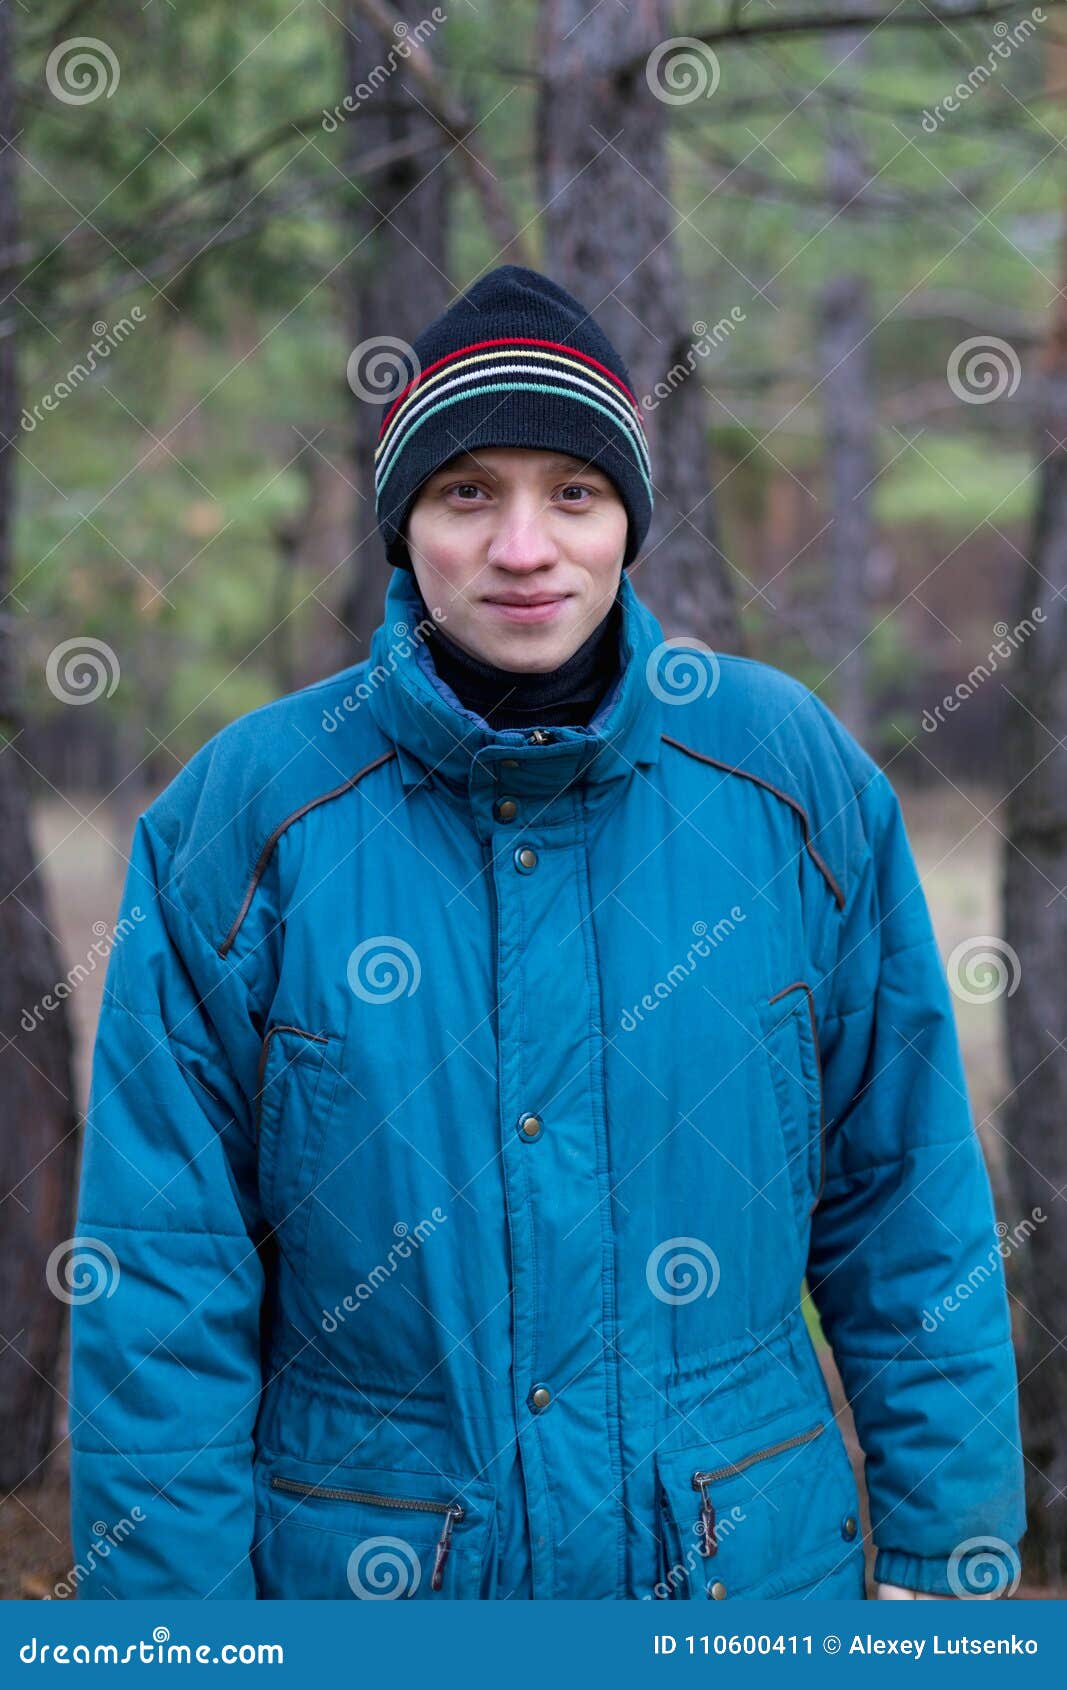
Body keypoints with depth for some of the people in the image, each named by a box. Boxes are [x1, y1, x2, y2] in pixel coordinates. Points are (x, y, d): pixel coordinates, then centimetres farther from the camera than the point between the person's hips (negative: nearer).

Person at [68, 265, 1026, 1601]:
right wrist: (175, 1610, -8)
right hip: (363, 1567, -1)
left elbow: (905, 1202, 0)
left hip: (750, 1554, 1)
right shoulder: (243, 814, -10)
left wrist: (942, 1543, 1)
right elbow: (164, 1280, -7)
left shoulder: (792, 774, -5)